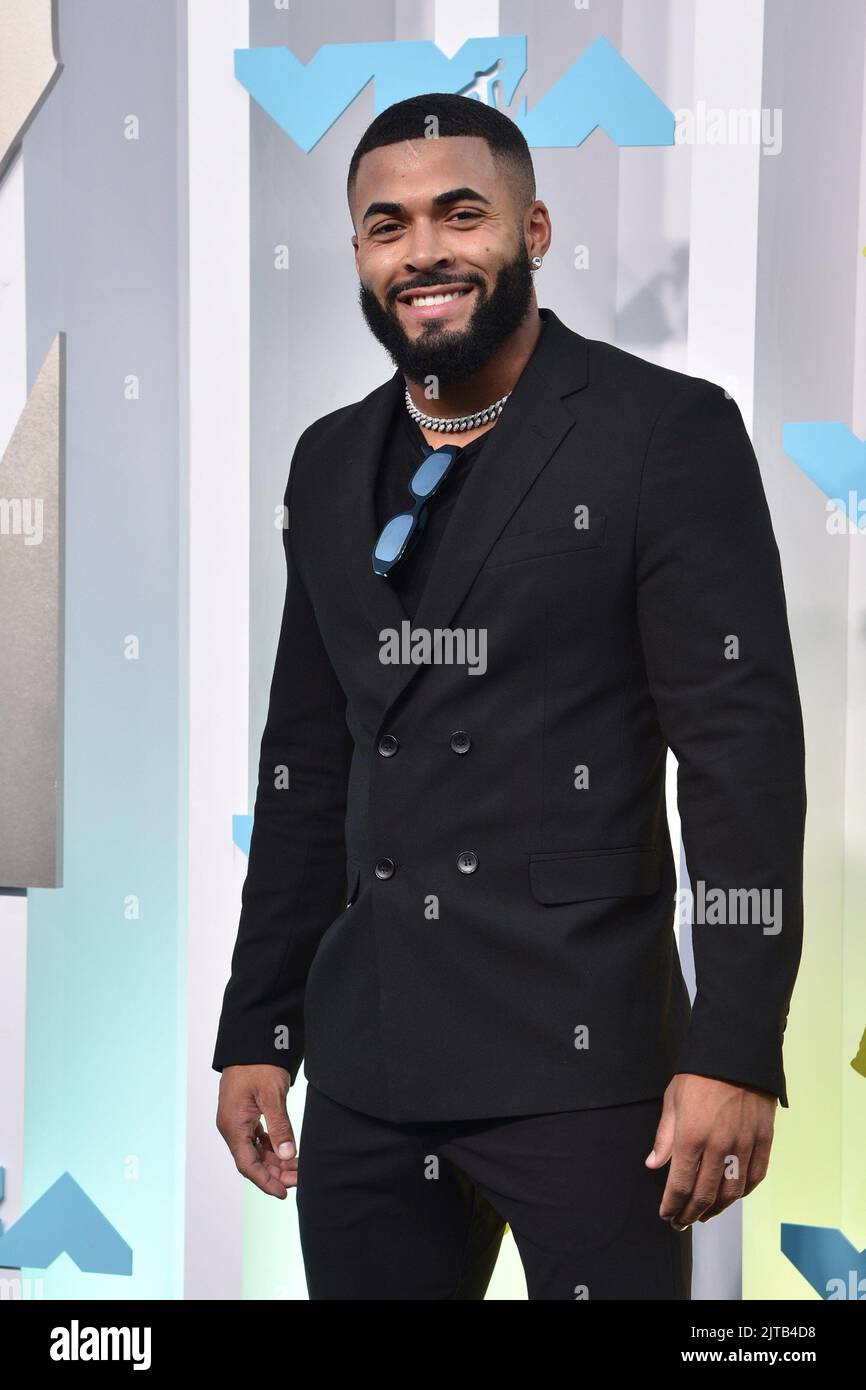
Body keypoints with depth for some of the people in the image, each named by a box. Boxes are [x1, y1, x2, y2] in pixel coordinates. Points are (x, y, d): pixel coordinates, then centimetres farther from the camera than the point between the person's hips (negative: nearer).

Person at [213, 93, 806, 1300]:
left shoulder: (669, 431, -5)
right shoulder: (331, 462, 12)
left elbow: (743, 747, -10)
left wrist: (735, 1053, -15)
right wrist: (256, 1033, 14)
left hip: (579, 1060, -5)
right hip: (368, 1065, 5)